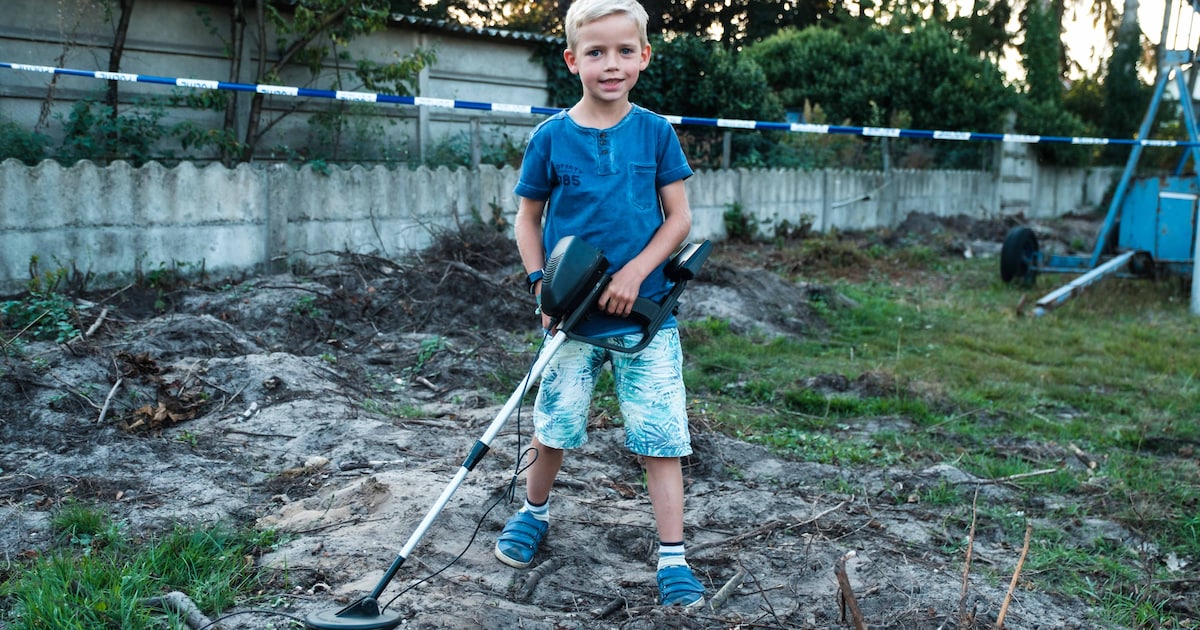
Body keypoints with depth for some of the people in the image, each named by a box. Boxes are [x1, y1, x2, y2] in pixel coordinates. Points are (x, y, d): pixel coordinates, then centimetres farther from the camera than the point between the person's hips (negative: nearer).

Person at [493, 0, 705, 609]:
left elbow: (678, 218, 0)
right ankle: (534, 511, 39)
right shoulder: (550, 137, -1)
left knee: (660, 433, -1)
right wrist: (540, 282, -7)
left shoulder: (655, 132, -1)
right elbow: (528, 218, 7)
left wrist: (635, 272, -13)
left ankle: (672, 555, 9)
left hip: (645, 310, 0)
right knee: (554, 423, 13)